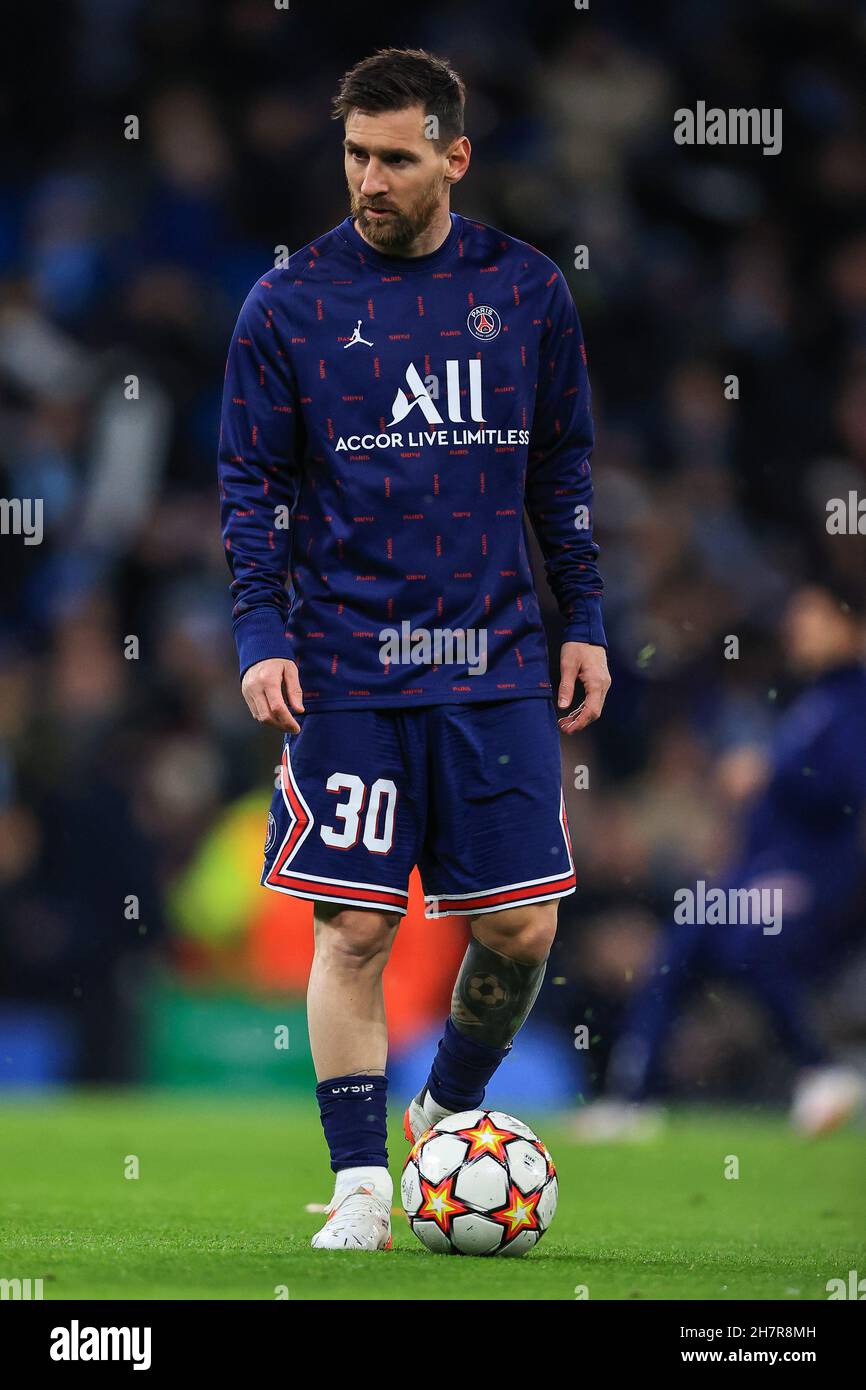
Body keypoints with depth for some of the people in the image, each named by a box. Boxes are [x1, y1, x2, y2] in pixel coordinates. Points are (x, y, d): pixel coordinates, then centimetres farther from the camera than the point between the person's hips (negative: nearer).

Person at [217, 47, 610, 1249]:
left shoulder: (527, 290, 6)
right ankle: (360, 1184, 4)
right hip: (348, 675, -2)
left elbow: (563, 469, 14)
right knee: (355, 928, -4)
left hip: (498, 669, 2)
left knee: (519, 927, 1)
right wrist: (260, 635, -8)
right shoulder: (290, 303, 0)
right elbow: (252, 480, 3)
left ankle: (451, 1110, 27)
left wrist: (585, 622, 9)